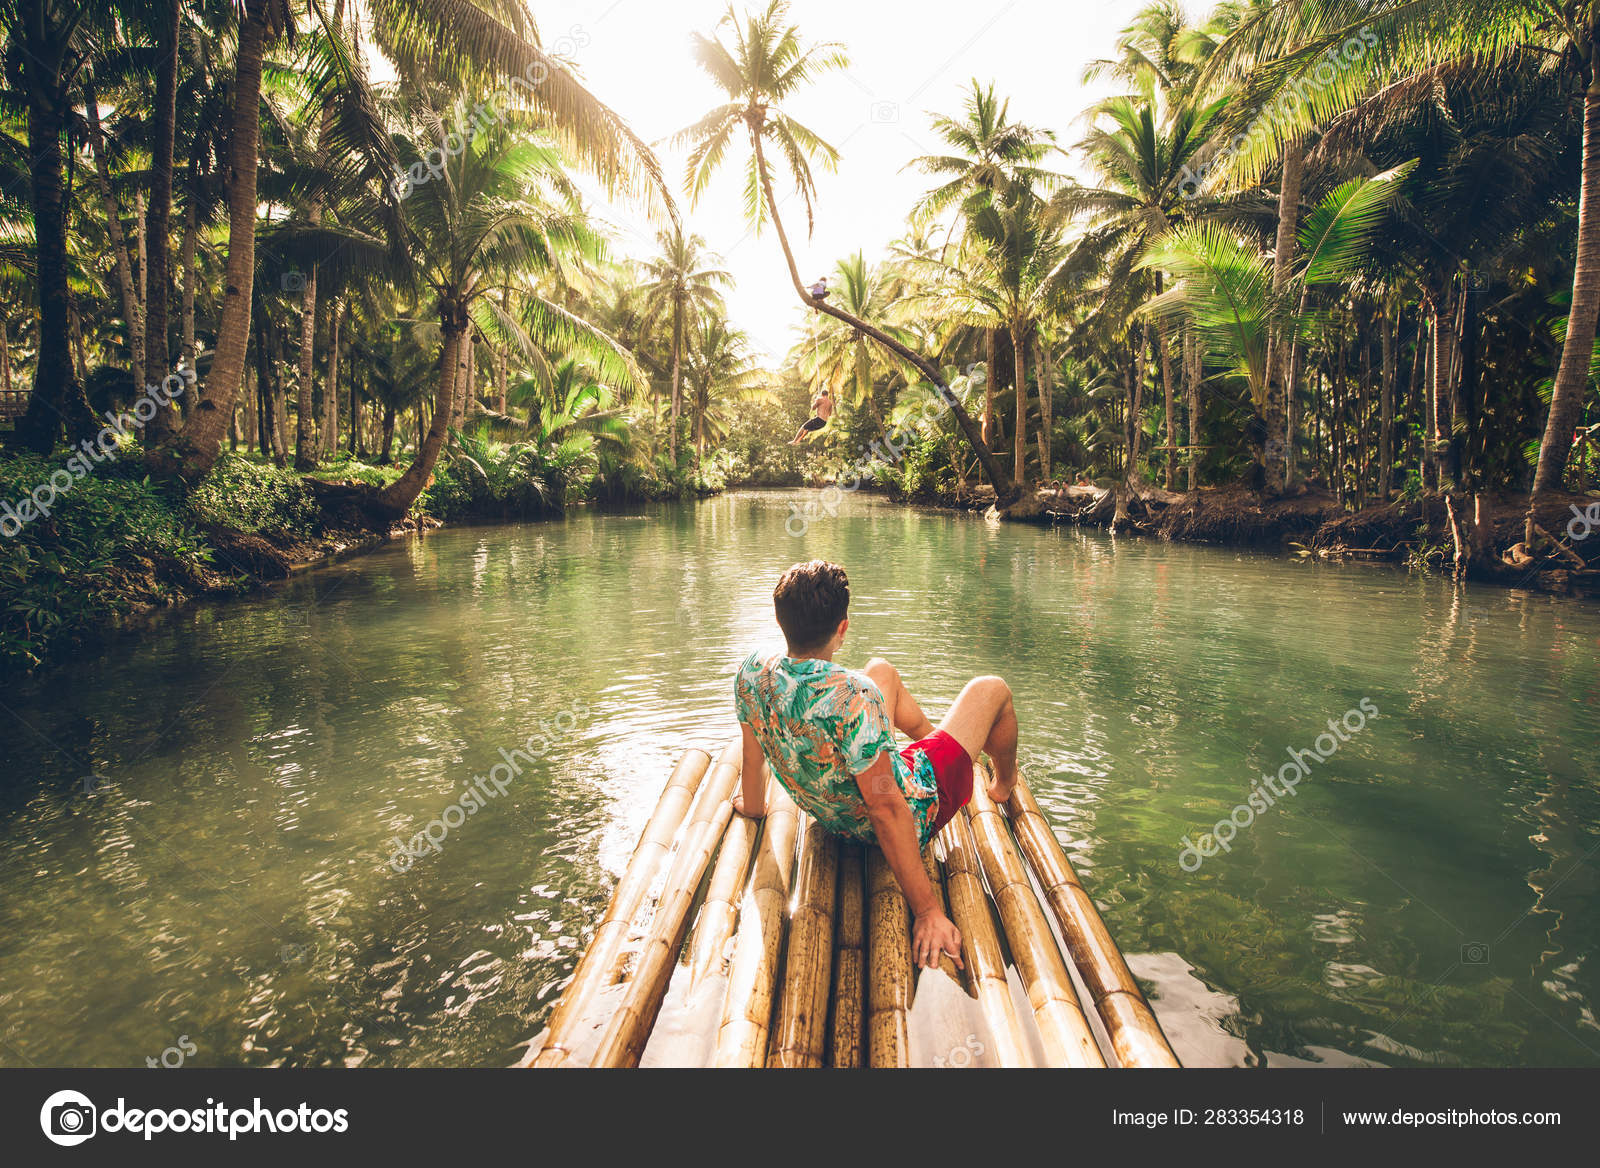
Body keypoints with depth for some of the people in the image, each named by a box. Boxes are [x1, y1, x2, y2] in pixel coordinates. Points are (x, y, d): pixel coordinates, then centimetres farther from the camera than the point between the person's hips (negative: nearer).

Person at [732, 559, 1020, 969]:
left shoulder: (752, 671, -20)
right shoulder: (851, 696, -40)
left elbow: (753, 754, -2)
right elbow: (887, 810, -37)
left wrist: (752, 806, 18)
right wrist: (928, 911, -30)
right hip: (912, 812, -6)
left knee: (882, 670, 24)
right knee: (991, 690, 13)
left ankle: (932, 735, 53)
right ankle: (1005, 784, 46)